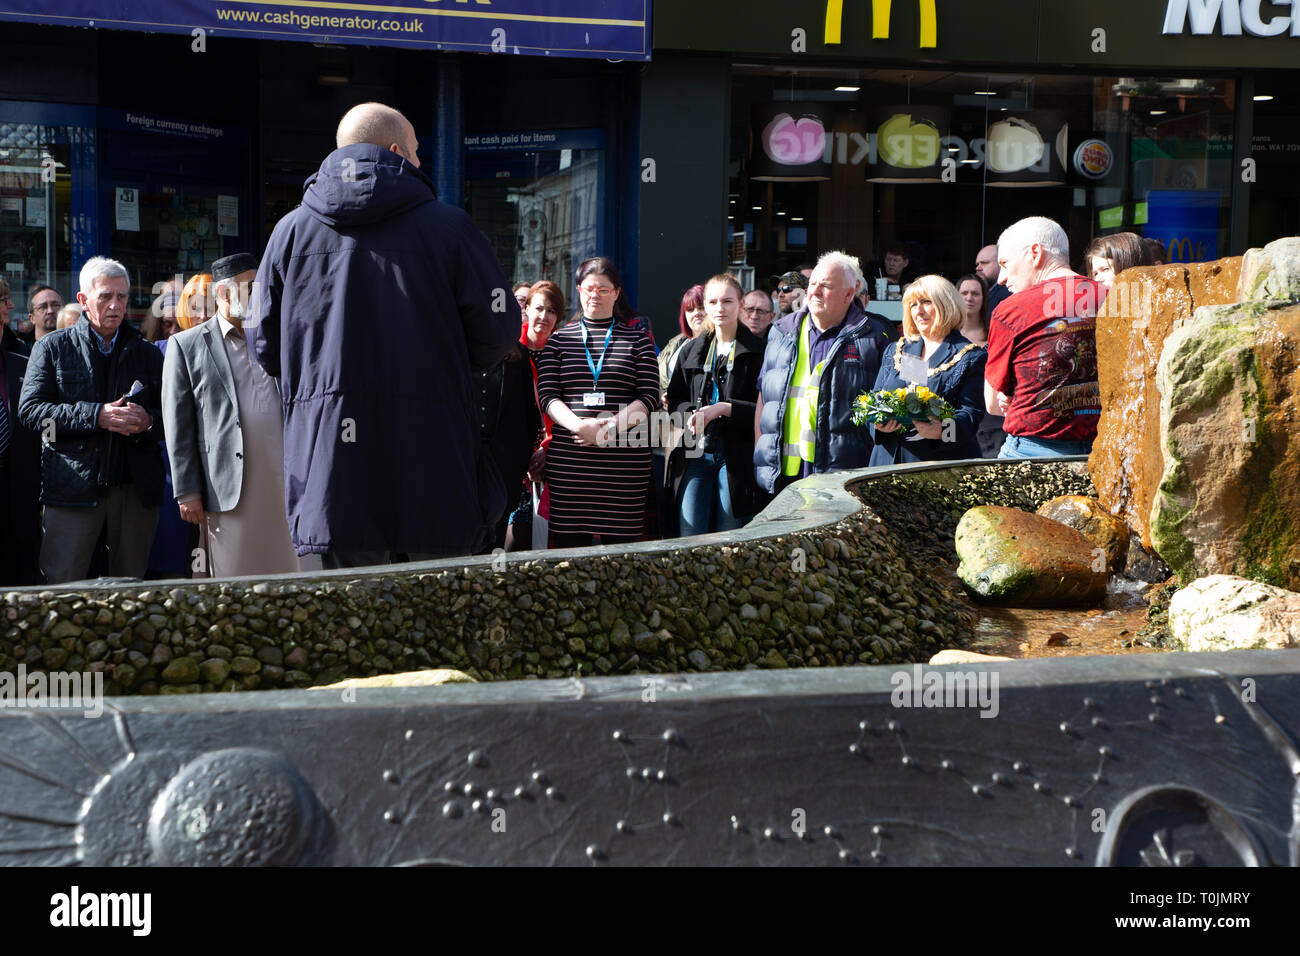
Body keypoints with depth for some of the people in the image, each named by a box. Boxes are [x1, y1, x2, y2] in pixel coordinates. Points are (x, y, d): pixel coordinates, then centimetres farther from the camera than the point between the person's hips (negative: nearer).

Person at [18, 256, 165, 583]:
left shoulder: (147, 352, 16)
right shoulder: (53, 347, 8)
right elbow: (30, 410, -2)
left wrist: (148, 422, -10)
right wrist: (96, 416, -14)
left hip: (136, 487, 3)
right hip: (72, 488, -2)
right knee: (61, 585, -6)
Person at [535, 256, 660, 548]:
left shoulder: (637, 340, 11)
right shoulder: (559, 339, 13)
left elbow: (649, 397, 3)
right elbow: (547, 396, 5)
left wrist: (612, 426, -13)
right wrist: (579, 426, -13)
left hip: (625, 459, 0)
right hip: (569, 458, 1)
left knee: (620, 541, -3)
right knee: (569, 544, -2)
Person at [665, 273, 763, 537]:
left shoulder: (757, 350, -1)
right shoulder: (692, 350, 13)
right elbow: (674, 398, 15)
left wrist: (725, 409, -17)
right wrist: (689, 414, -6)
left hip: (736, 455, -3)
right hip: (694, 454, 4)